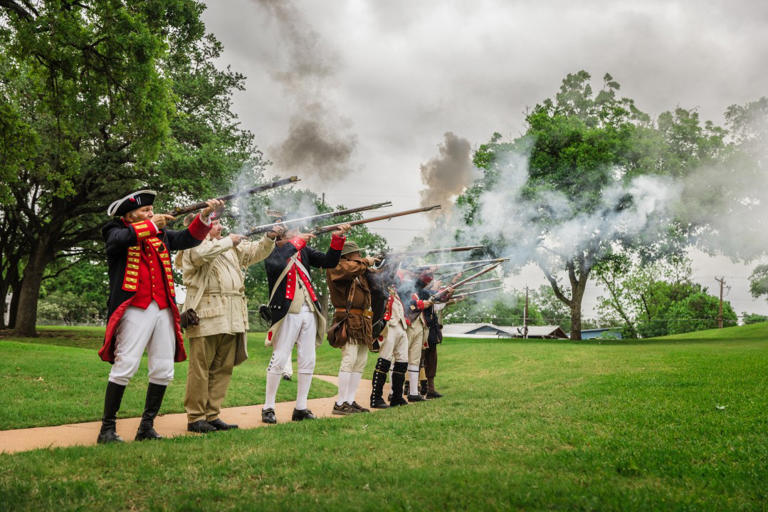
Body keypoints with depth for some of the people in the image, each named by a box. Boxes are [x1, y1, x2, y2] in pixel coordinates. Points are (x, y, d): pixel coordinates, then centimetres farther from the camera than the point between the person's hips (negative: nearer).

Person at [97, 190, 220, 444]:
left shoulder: (161, 235, 19)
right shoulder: (116, 233, 3)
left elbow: (189, 238, 14)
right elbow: (121, 238, -20)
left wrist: (204, 216, 0)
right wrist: (152, 224, -16)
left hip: (163, 309, 6)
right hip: (135, 309, -6)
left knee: (163, 370, 5)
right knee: (125, 365, -11)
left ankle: (147, 427, 17)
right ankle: (107, 429, 0)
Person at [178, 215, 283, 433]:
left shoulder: (232, 246, 21)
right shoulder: (192, 247, -1)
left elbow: (255, 252, 25)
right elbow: (201, 254, -24)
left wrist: (270, 237, 8)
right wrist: (229, 241, -14)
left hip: (232, 317, 7)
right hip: (206, 316, -7)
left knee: (223, 368, 9)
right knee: (200, 368, -3)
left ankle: (212, 415, 17)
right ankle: (195, 418, 4)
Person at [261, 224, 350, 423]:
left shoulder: (304, 250, 12)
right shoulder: (272, 252, -5)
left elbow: (329, 262, 7)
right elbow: (276, 265, -28)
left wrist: (338, 238, -5)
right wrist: (297, 241, -22)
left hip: (309, 311, 6)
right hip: (286, 312, -6)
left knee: (308, 360, 7)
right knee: (279, 359, -4)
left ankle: (301, 408, 16)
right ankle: (268, 407, 9)